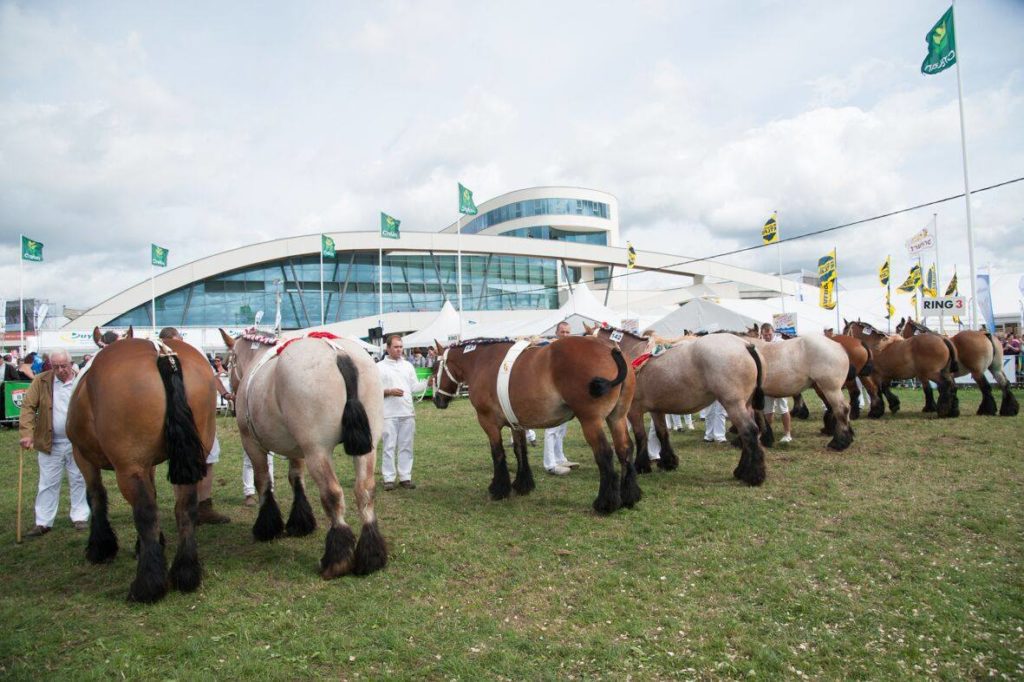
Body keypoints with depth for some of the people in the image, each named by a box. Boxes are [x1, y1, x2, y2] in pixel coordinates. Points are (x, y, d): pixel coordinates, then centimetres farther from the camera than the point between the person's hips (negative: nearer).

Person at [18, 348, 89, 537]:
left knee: (79, 481, 10)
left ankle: (80, 517, 20)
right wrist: (27, 433, -16)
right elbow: (28, 407, -5)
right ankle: (43, 522, 17)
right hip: (49, 443, 1)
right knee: (48, 484, 9)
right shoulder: (40, 381, -3)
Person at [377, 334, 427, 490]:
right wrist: (389, 391, -16)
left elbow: (415, 387, 11)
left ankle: (405, 477, 15)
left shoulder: (408, 365, 13)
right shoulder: (380, 366, 1)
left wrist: (428, 382, -5)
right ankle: (389, 478, 7)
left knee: (406, 446, 8)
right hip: (389, 414, -4)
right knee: (389, 446, 0)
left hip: (407, 413, 4)